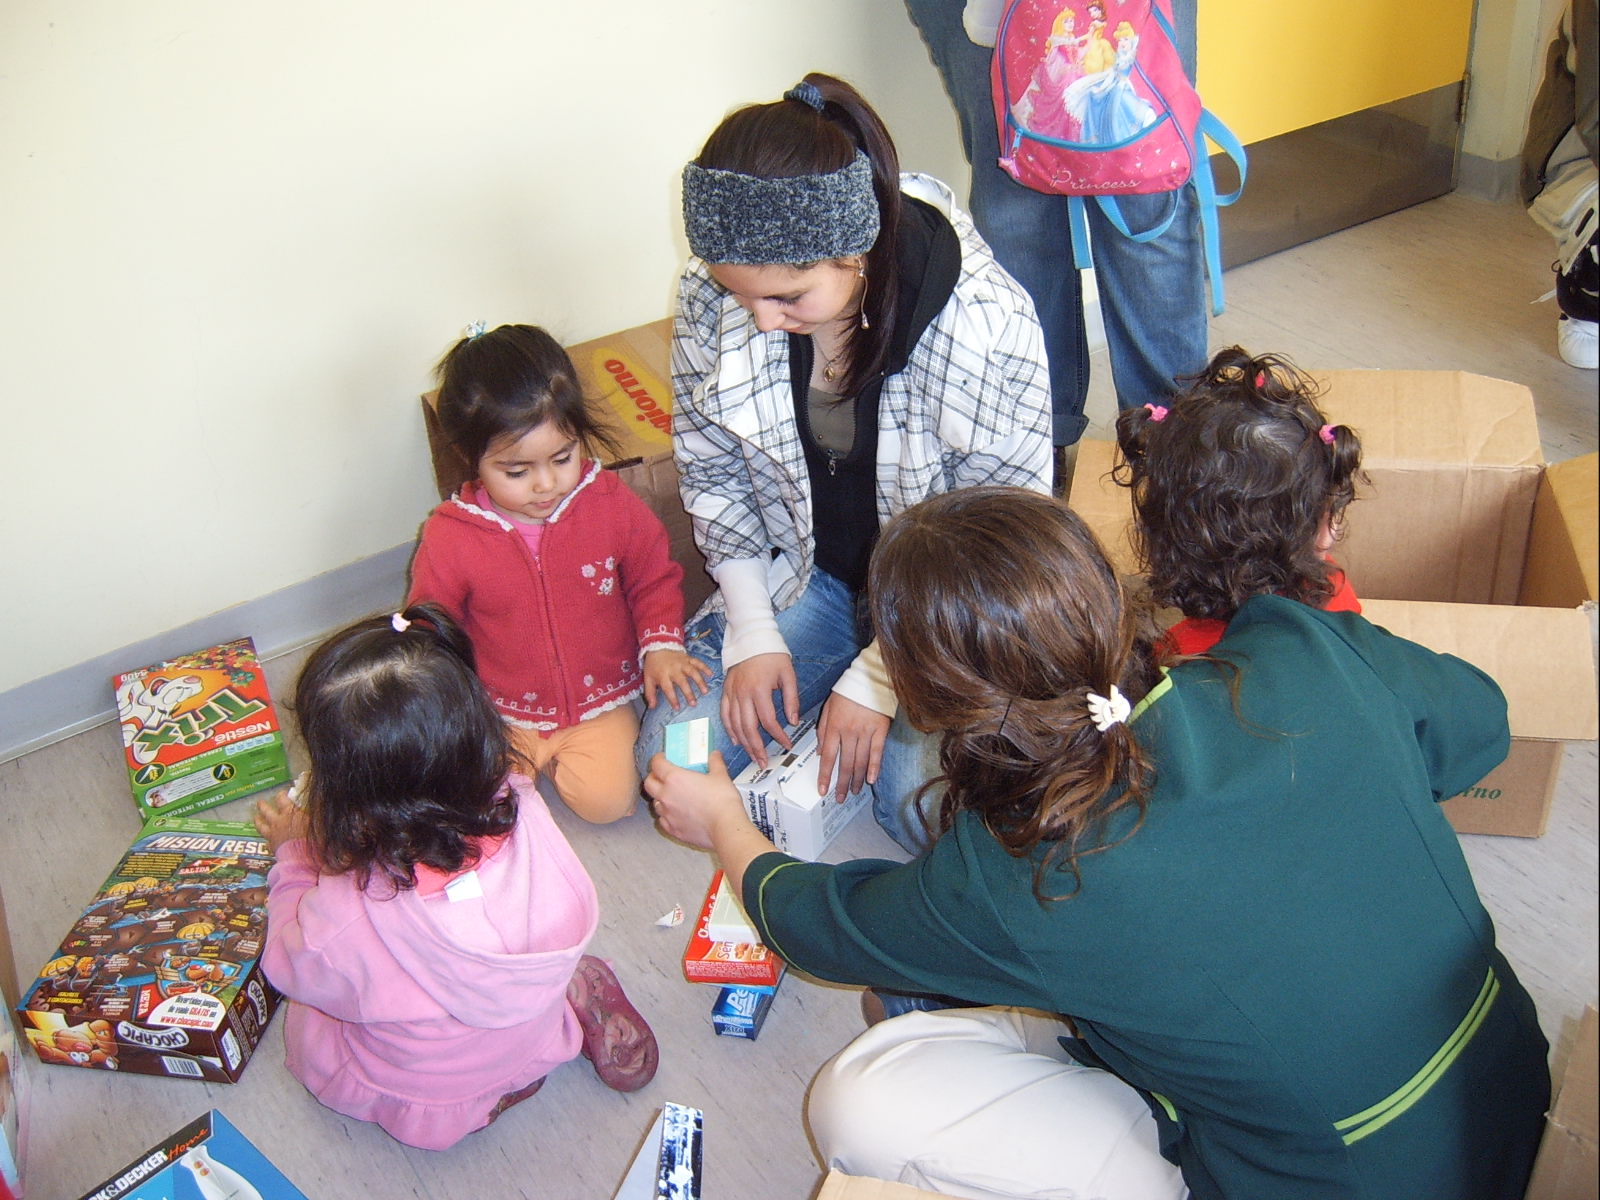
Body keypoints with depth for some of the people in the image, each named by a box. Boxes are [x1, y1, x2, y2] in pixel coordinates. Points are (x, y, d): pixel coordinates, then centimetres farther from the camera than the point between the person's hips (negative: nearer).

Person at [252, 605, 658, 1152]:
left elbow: (289, 964, -14)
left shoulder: (350, 918, -40)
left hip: (426, 1104, -4)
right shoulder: (521, 809, -31)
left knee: (301, 1020, 21)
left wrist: (293, 853, 3)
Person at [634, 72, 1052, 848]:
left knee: (924, 806, -20)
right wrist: (752, 631, -6)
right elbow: (710, 473, 0)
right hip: (804, 573, 4)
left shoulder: (983, 322, -29)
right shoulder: (712, 297, -17)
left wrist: (876, 680, -17)